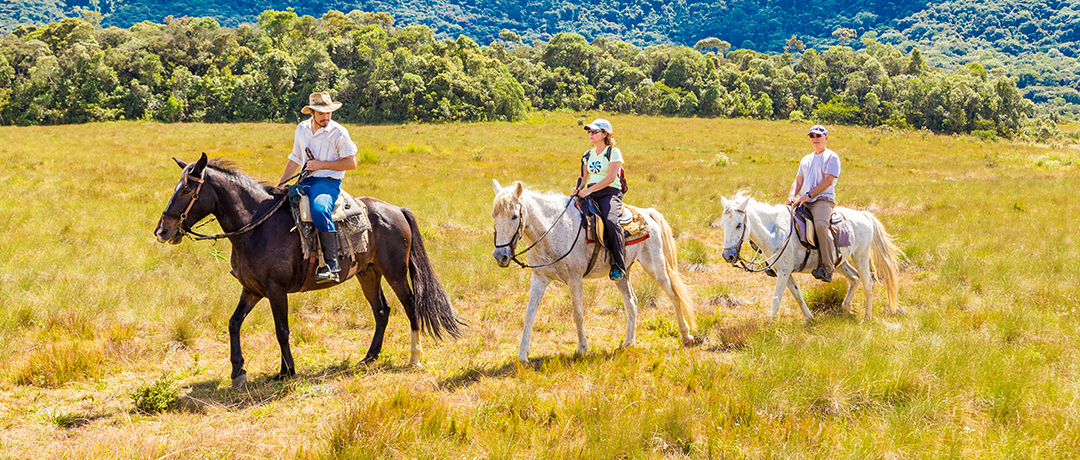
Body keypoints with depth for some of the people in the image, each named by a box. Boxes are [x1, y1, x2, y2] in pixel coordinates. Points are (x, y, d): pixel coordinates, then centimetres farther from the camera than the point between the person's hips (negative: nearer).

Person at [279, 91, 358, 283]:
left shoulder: (338, 132, -6)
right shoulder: (302, 129, 12)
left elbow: (351, 163, -7)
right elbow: (294, 160, 22)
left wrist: (321, 165, -15)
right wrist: (279, 186, 17)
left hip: (328, 182, -7)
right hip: (305, 182, 7)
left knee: (319, 210, -37)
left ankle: (331, 265, -36)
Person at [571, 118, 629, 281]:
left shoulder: (614, 153, -2)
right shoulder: (588, 155, 19)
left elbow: (611, 178, -13)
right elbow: (584, 177, 18)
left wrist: (590, 190, -21)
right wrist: (578, 188, -6)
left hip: (610, 193, -7)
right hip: (590, 194, 7)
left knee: (610, 222, -33)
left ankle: (618, 266, -24)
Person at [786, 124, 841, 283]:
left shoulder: (831, 157, 2)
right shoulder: (806, 160, 25)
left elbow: (828, 181, -9)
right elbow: (798, 181, 21)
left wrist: (808, 195, -16)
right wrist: (792, 195, -1)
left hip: (823, 200, -7)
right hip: (804, 201, 7)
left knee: (820, 225, -35)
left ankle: (827, 269, -35)